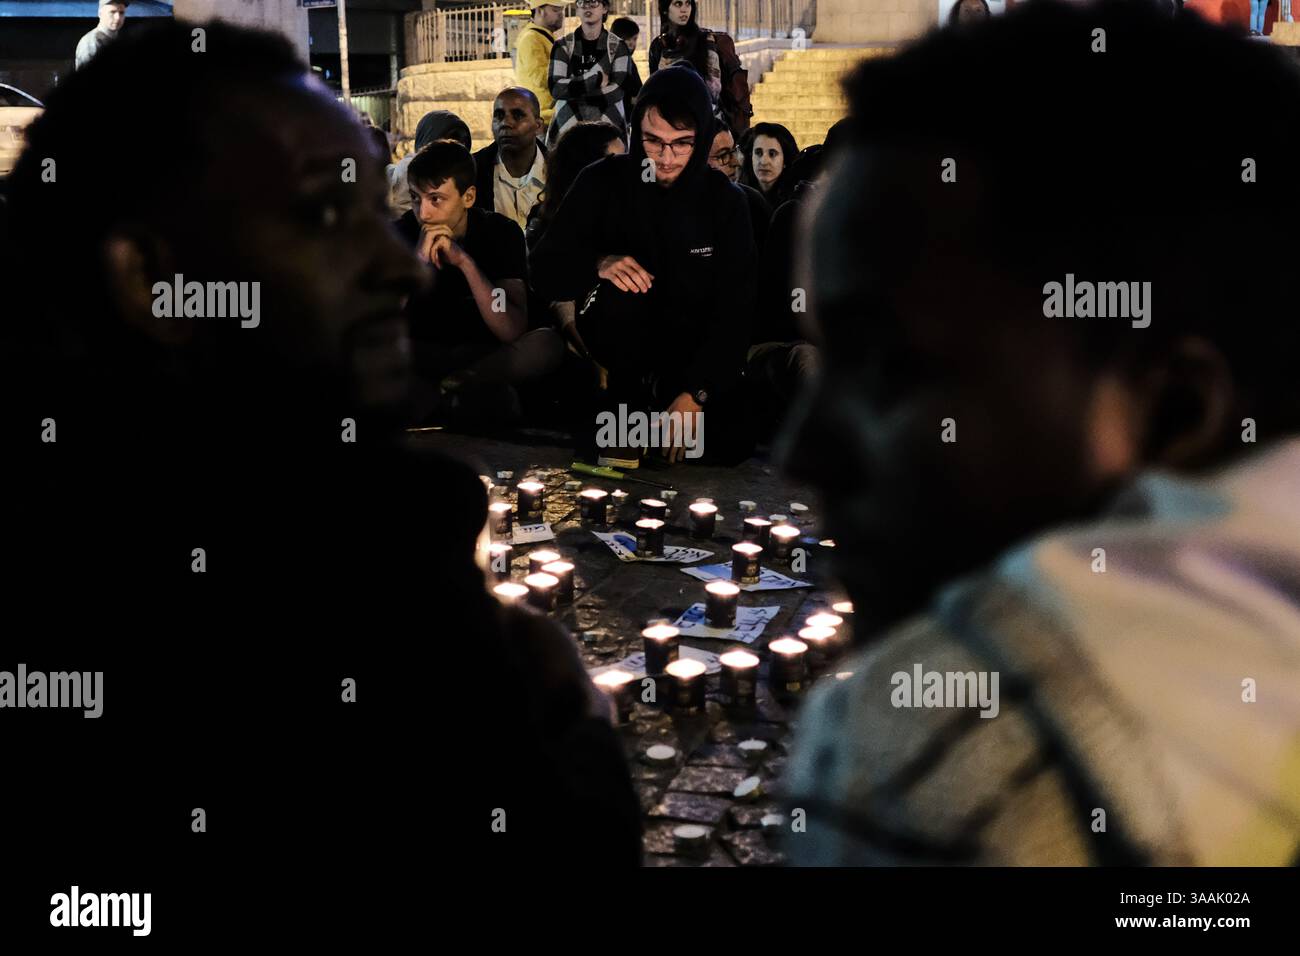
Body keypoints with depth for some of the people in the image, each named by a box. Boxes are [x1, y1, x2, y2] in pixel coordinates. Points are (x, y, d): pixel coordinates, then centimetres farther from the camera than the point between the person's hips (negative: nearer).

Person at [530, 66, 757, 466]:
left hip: (695, 348, 1)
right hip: (621, 342, -1)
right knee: (621, 286, -32)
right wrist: (600, 264, -35)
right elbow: (543, 270, -12)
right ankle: (625, 408, -12)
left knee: (730, 443, -20)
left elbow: (734, 309, -12)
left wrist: (696, 393, -23)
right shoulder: (603, 181, -10)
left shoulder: (725, 200, -8)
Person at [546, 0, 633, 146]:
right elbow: (556, 88, -4)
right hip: (566, 127, 1)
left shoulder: (618, 47, 7)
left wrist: (574, 91, -8)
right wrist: (596, 78, -9)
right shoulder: (562, 46, 9)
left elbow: (619, 89, -7)